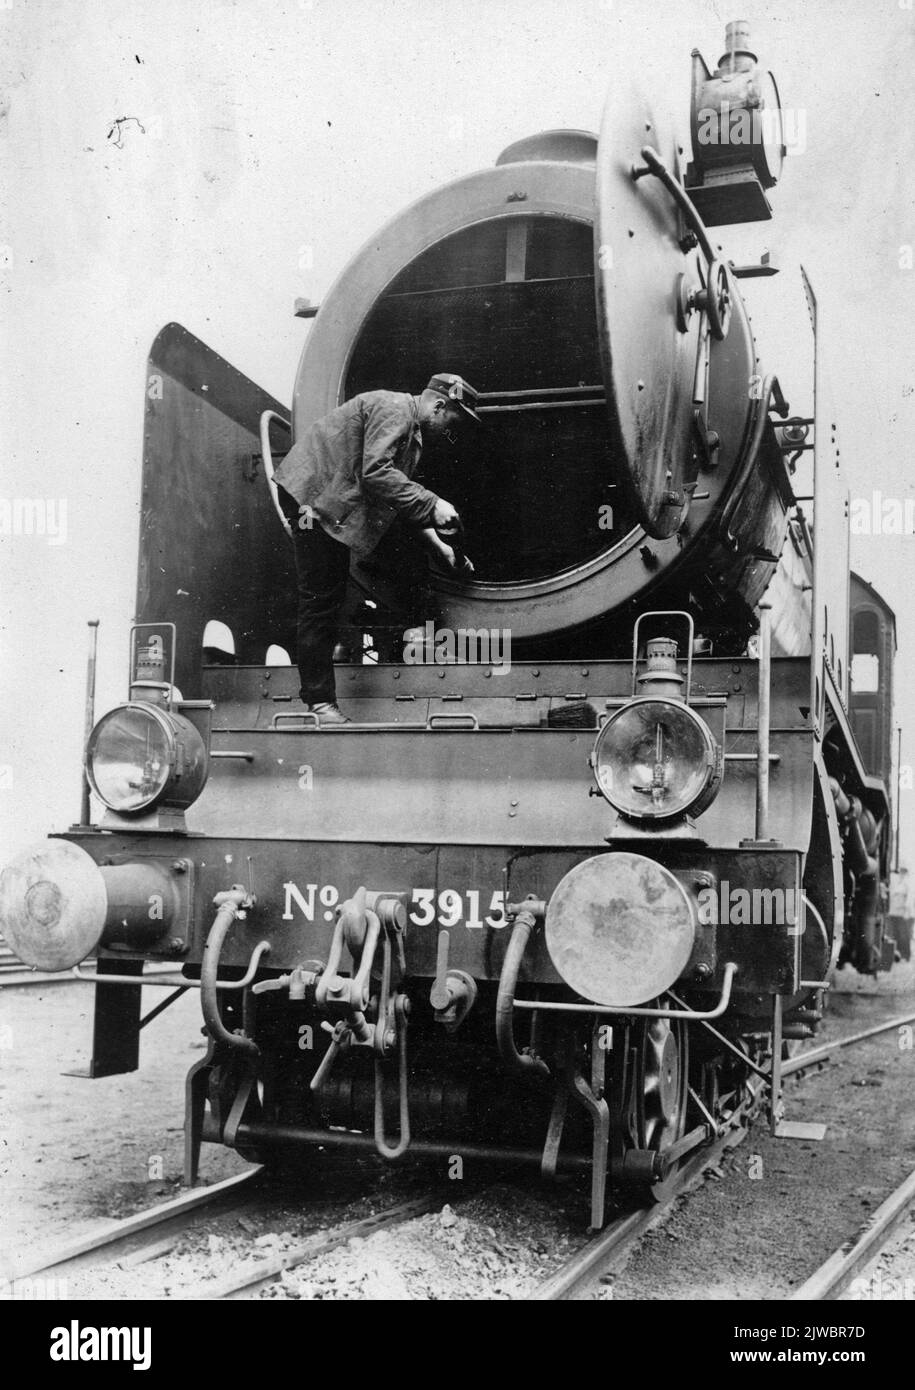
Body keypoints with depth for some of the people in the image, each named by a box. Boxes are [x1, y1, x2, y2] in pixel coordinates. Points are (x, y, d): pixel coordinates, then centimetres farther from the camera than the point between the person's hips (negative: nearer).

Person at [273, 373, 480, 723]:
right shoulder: (393, 410, -14)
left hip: (332, 506, 11)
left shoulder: (413, 431, 18)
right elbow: (375, 473, -26)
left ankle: (319, 696, 16)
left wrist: (441, 547, 14)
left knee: (331, 599, 11)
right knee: (320, 601, -10)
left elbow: (404, 499, 21)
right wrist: (432, 504, -25)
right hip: (313, 496, -11)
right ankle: (320, 703, -7)